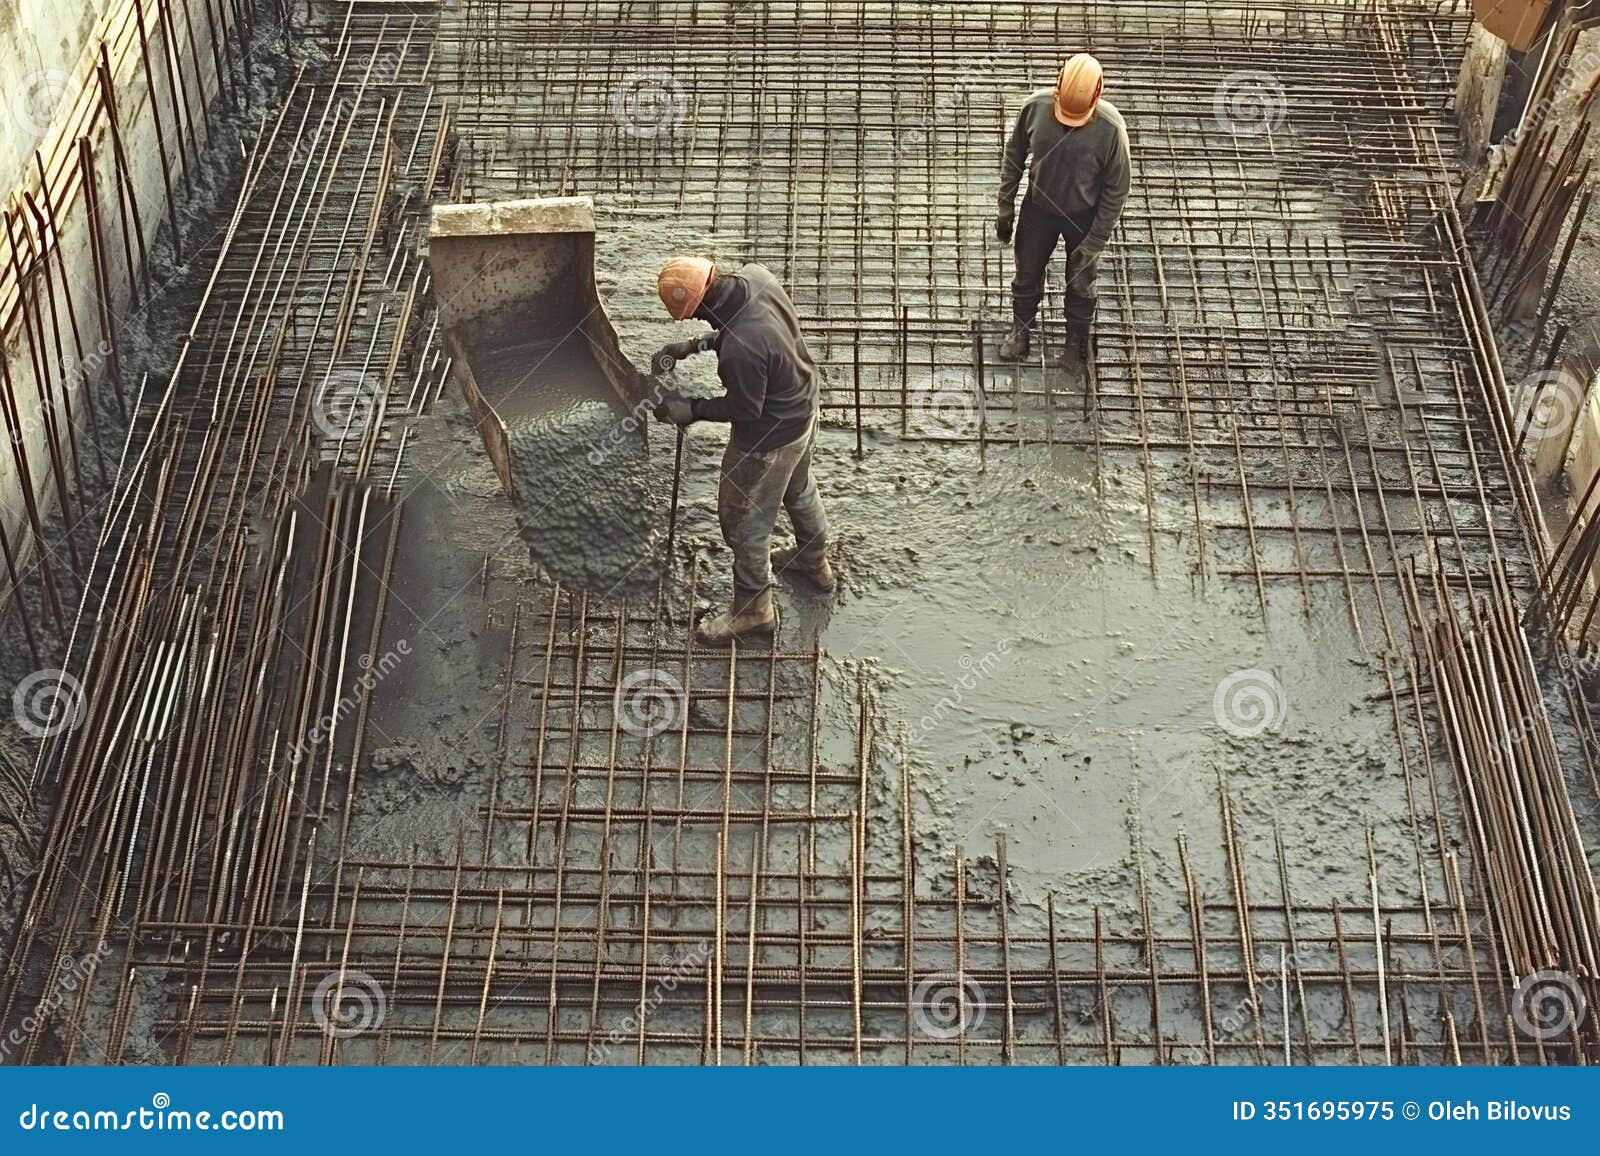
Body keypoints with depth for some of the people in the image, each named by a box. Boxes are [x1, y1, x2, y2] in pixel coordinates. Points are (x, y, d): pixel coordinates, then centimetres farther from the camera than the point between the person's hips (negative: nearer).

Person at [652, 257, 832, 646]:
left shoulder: (741, 350, -41)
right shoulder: (755, 277, -17)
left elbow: (744, 411, -26)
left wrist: (692, 410, -17)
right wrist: (697, 345, -2)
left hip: (771, 436, -9)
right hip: (804, 405, 9)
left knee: (745, 519, 14)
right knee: (798, 487, 33)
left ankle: (753, 609, 35)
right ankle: (814, 560, 59)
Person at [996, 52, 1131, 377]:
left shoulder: (1110, 127, -31)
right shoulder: (1036, 106, -23)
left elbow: (1117, 188, -19)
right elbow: (1014, 155, -5)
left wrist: (1094, 243, -16)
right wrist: (1005, 207, -1)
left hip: (1084, 216, -2)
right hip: (1038, 208, 2)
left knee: (1080, 286, 19)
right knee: (1027, 276, 22)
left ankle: (1077, 345, 45)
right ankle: (1020, 333, 50)